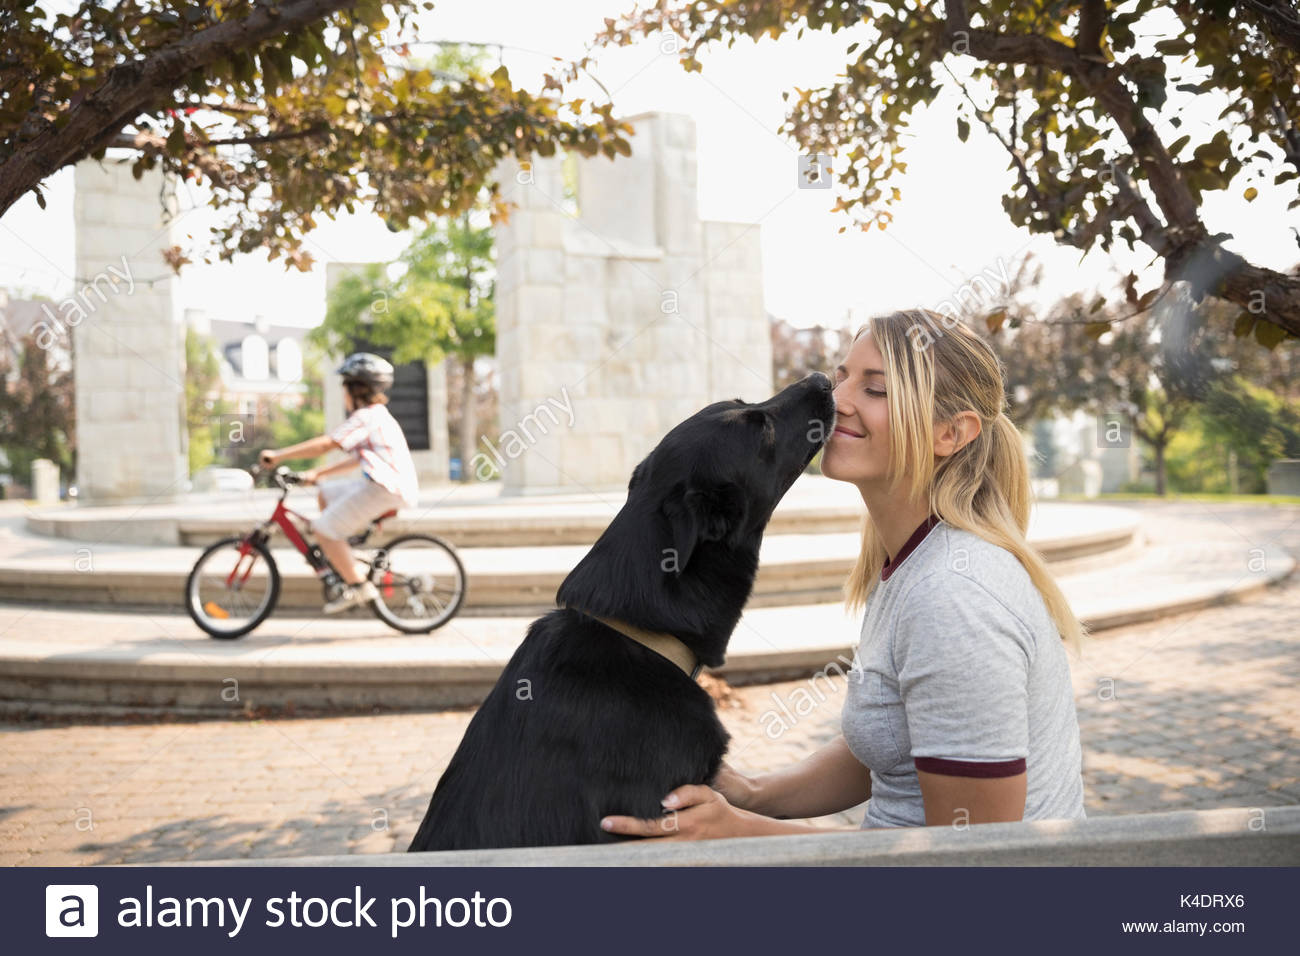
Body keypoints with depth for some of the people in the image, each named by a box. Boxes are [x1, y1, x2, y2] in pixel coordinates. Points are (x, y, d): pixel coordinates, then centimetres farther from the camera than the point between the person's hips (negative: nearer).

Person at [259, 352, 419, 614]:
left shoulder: (365, 417, -10)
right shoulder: (378, 415, 22)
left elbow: (323, 444, -18)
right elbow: (357, 458, 26)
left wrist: (278, 455, -13)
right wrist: (317, 474, 23)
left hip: (383, 488, -10)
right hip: (390, 484, 10)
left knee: (324, 530, -9)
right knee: (325, 496, 21)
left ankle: (358, 586, -7)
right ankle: (340, 566, 20)